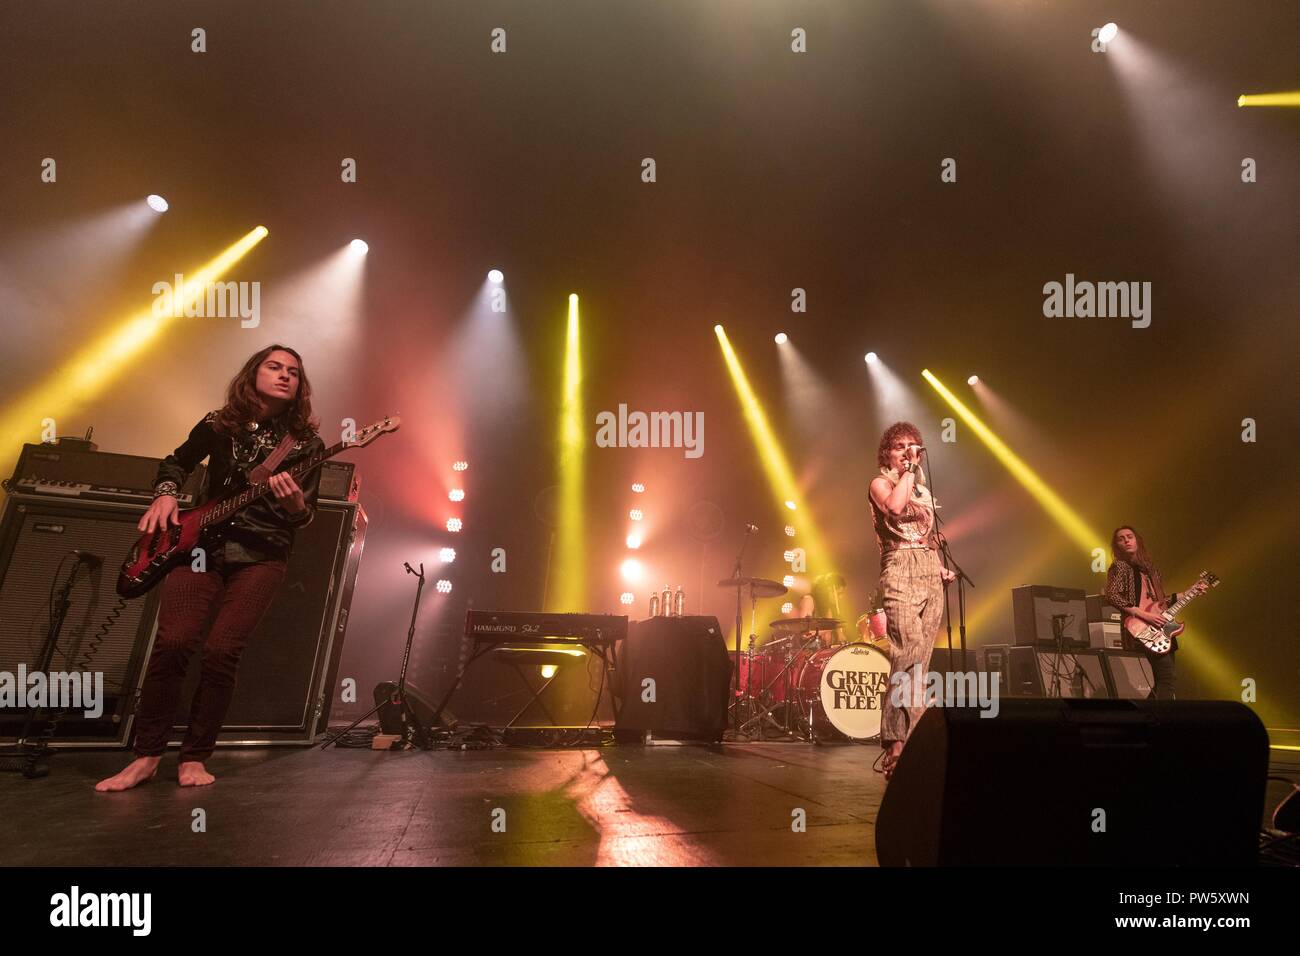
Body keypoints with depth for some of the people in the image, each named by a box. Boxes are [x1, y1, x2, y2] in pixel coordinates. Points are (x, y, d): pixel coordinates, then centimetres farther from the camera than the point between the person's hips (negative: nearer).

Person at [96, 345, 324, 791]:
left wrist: (294, 503, -23)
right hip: (201, 543, 2)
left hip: (261, 556, -1)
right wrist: (165, 495, 2)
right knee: (173, 642, -13)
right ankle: (146, 756, 2)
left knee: (222, 651, -12)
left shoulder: (306, 443, 2)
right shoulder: (220, 425, 7)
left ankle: (194, 758, 4)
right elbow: (176, 462, 22)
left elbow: (307, 516, 0)